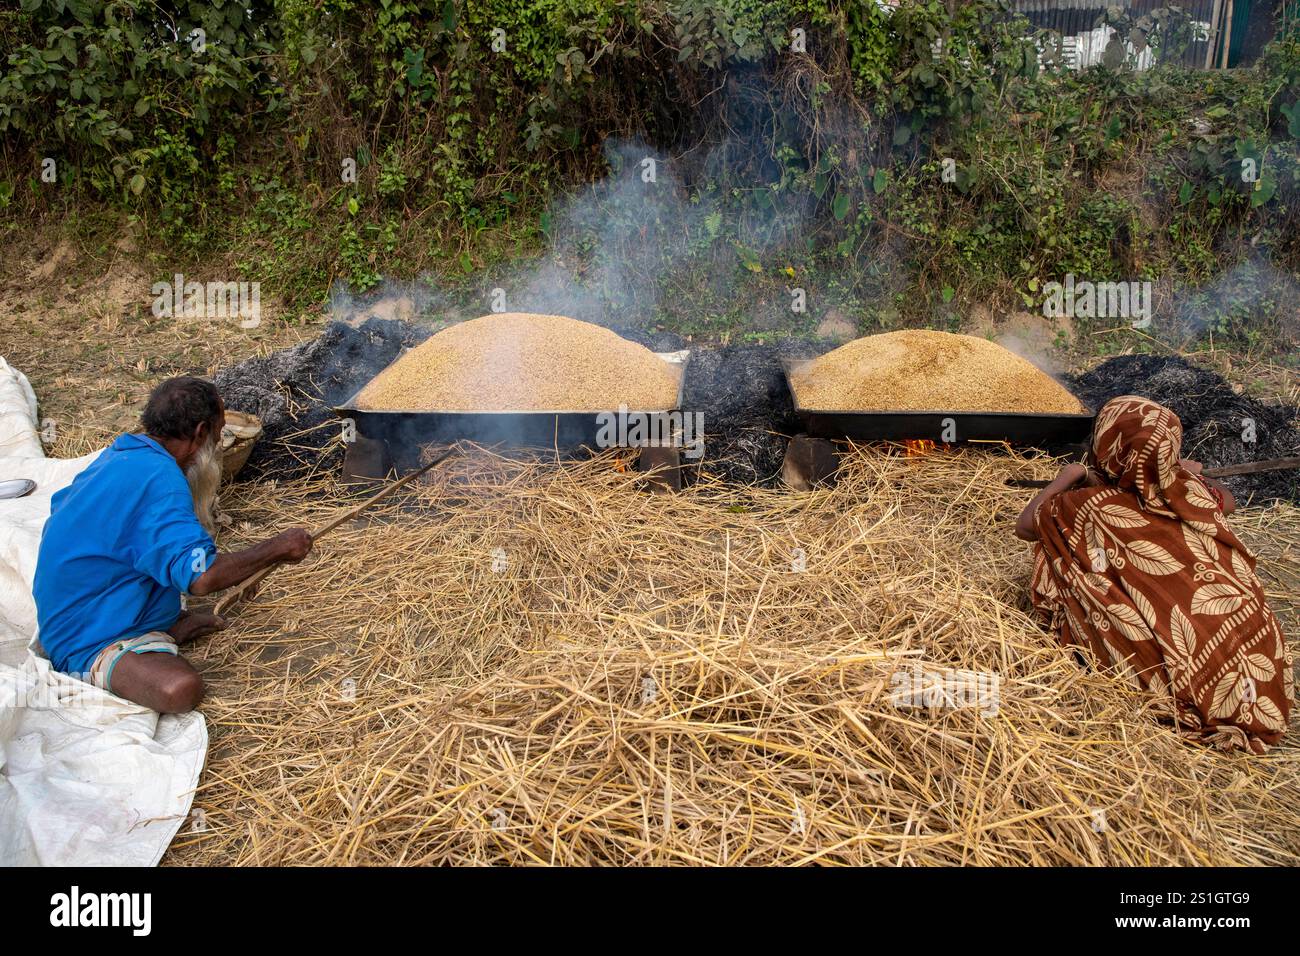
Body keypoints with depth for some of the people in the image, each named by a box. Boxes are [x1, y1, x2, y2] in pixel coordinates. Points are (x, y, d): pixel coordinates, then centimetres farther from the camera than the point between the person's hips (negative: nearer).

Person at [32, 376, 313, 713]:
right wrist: (277, 548, -21)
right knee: (181, 689, -35)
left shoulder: (119, 455, 4)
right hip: (89, 644, -10)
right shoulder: (159, 479, -26)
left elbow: (60, 507, 25)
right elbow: (202, 577, -33)